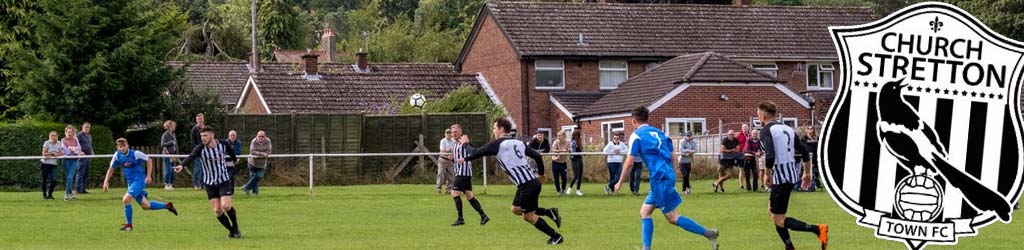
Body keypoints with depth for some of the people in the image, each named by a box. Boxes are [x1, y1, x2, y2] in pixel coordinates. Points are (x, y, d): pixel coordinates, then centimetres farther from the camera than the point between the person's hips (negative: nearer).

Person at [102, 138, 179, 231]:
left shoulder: (135, 154, -16)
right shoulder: (117, 155, -2)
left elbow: (149, 160, -4)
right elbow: (111, 168, 10)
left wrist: (149, 176, -9)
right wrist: (106, 181, -1)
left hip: (139, 179, -6)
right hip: (131, 182, 6)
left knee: (126, 199, -22)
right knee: (145, 206, 11)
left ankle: (129, 224, -9)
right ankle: (167, 205, 31)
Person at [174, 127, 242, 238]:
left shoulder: (223, 145, -8)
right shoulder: (200, 148, -15)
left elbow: (231, 153, 16)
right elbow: (191, 157, -35)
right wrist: (182, 165, -55)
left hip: (224, 181, -1)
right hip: (209, 183, 1)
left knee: (226, 206, -18)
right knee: (217, 210, -4)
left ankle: (235, 227, 6)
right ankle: (231, 230, 16)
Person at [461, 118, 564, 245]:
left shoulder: (497, 144, -6)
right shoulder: (518, 142, 14)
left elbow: (479, 152, 3)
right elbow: (537, 155, 11)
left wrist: (465, 159, 20)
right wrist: (541, 173, 25)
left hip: (527, 185, -8)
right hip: (532, 181, 8)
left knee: (529, 216, 2)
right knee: (516, 209, 19)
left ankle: (556, 236, 6)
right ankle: (549, 212, 13)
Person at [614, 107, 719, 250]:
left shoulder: (636, 136, -4)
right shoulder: (658, 132, 18)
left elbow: (629, 162, -8)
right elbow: (671, 156, 18)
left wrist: (620, 182, 3)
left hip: (660, 178, -8)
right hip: (668, 175, 8)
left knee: (672, 218, -5)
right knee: (645, 212, 12)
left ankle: (708, 234, -9)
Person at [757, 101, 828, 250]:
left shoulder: (766, 131, -11)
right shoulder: (787, 129, 13)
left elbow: (770, 156, -25)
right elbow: (804, 152, 14)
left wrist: (768, 175, -11)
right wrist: (807, 174, 22)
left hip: (780, 177, -9)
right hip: (792, 176, 9)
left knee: (779, 220, -5)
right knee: (773, 211, 22)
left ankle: (818, 229, -19)